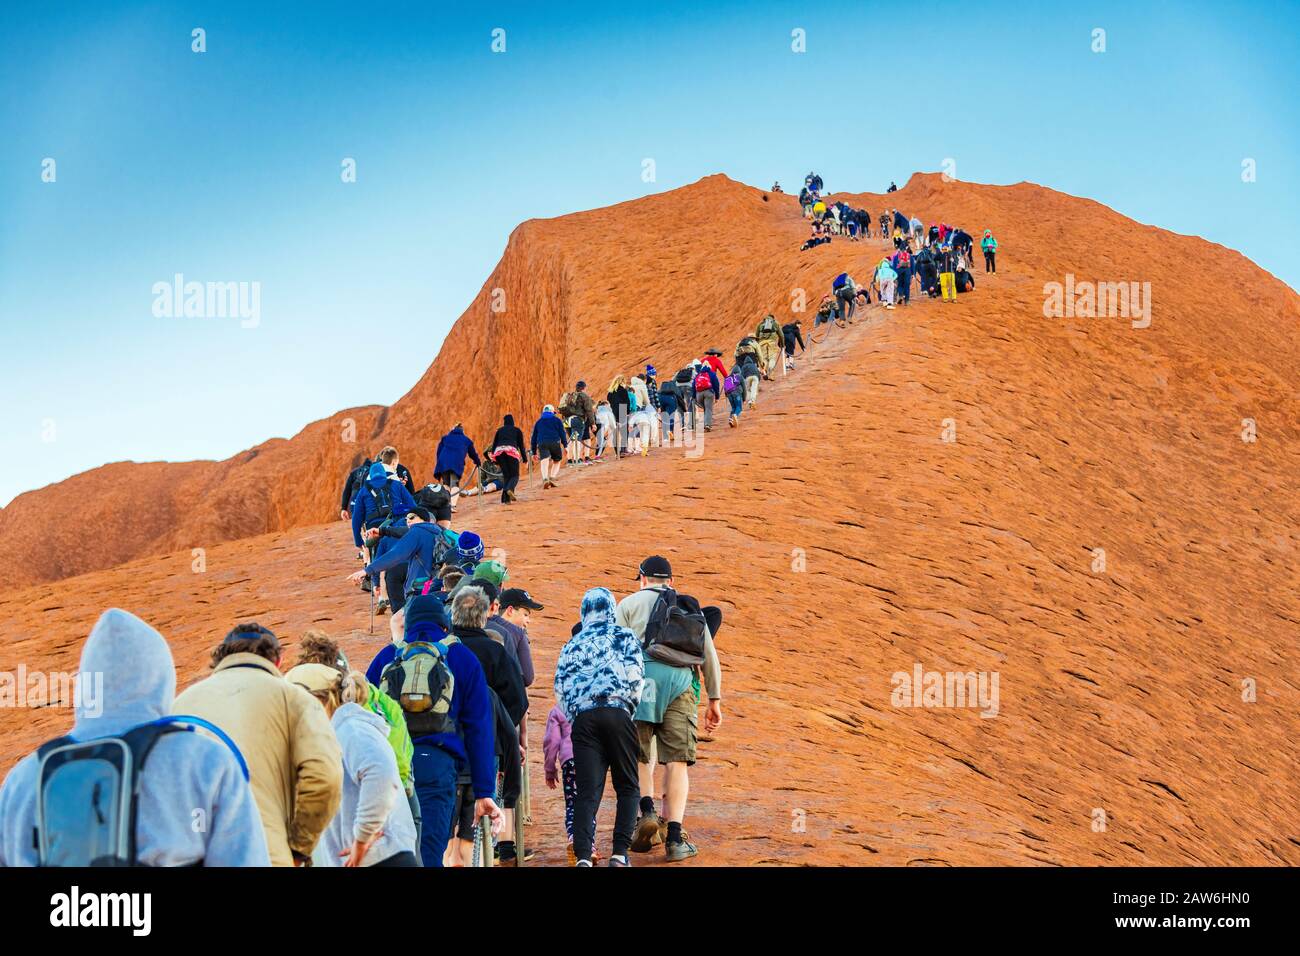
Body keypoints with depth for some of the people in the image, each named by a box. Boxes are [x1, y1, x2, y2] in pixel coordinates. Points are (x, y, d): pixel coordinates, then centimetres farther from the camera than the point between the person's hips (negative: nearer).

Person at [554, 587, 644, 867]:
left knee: (587, 791, 0)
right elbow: (634, 677, -1)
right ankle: (619, 853, -4)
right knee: (627, 788, 8)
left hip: (582, 718, 2)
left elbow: (560, 688, 10)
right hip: (617, 714, -2)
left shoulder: (572, 644, 19)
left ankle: (583, 856, -15)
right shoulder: (623, 635, 11)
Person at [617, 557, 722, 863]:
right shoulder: (689, 606, 23)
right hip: (680, 680, 1)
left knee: (637, 753, 13)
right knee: (678, 760, 0)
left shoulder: (630, 603, 16)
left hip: (641, 675, -1)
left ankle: (646, 811, -10)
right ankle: (675, 838, -7)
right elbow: (709, 655, 18)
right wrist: (715, 699, 21)